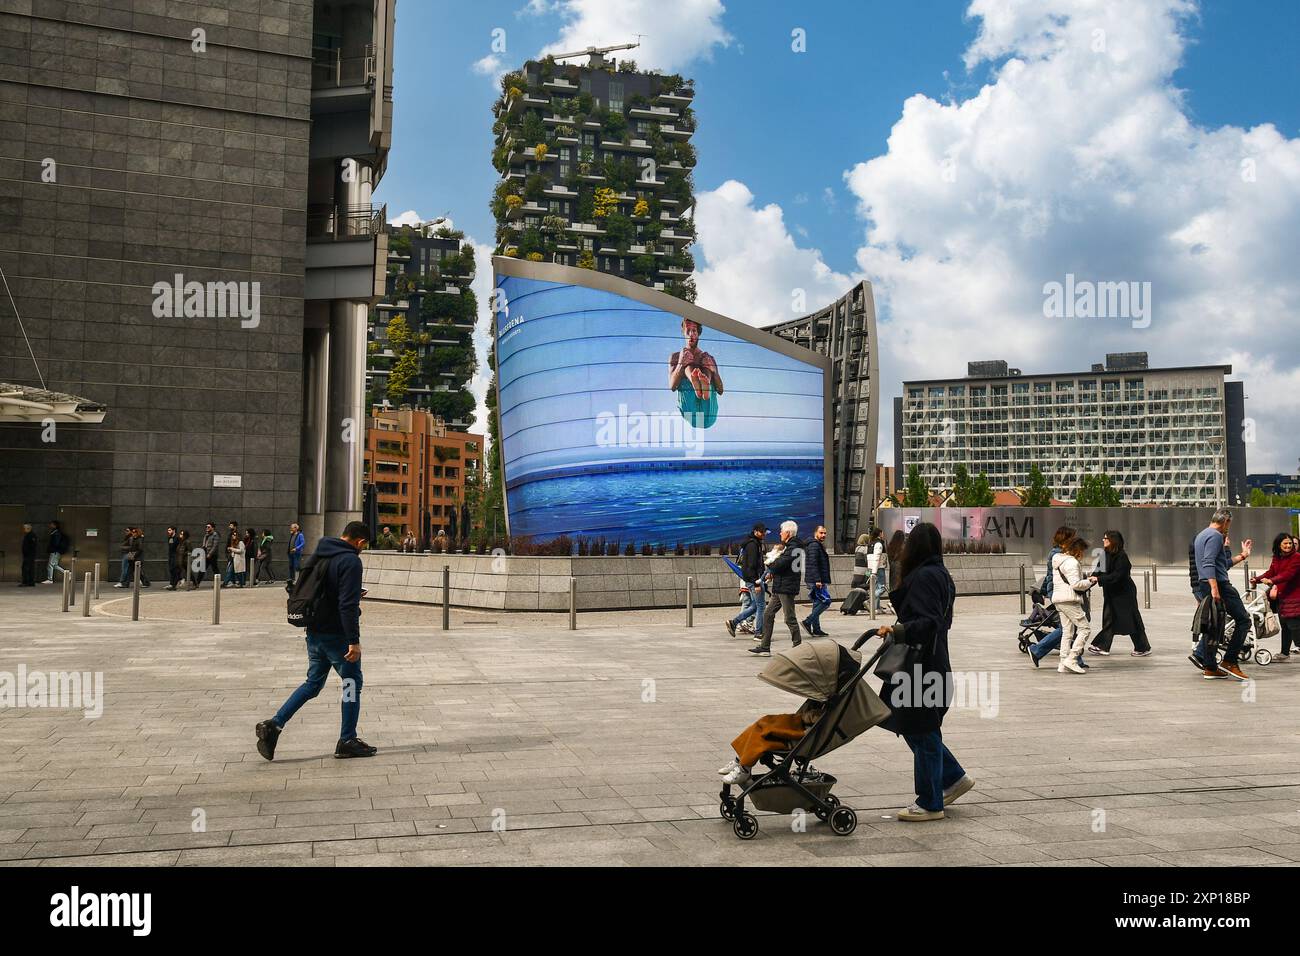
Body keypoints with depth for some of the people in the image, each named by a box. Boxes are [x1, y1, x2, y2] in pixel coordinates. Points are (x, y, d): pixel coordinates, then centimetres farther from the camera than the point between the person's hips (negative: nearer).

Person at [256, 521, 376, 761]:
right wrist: (354, 641, -21)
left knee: (313, 683, 17)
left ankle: (274, 725, 6)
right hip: (337, 635, -8)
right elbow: (348, 605, -23)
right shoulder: (351, 561, -16)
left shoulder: (317, 556, 11)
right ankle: (347, 741, 12)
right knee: (352, 683, 7)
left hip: (314, 633, 8)